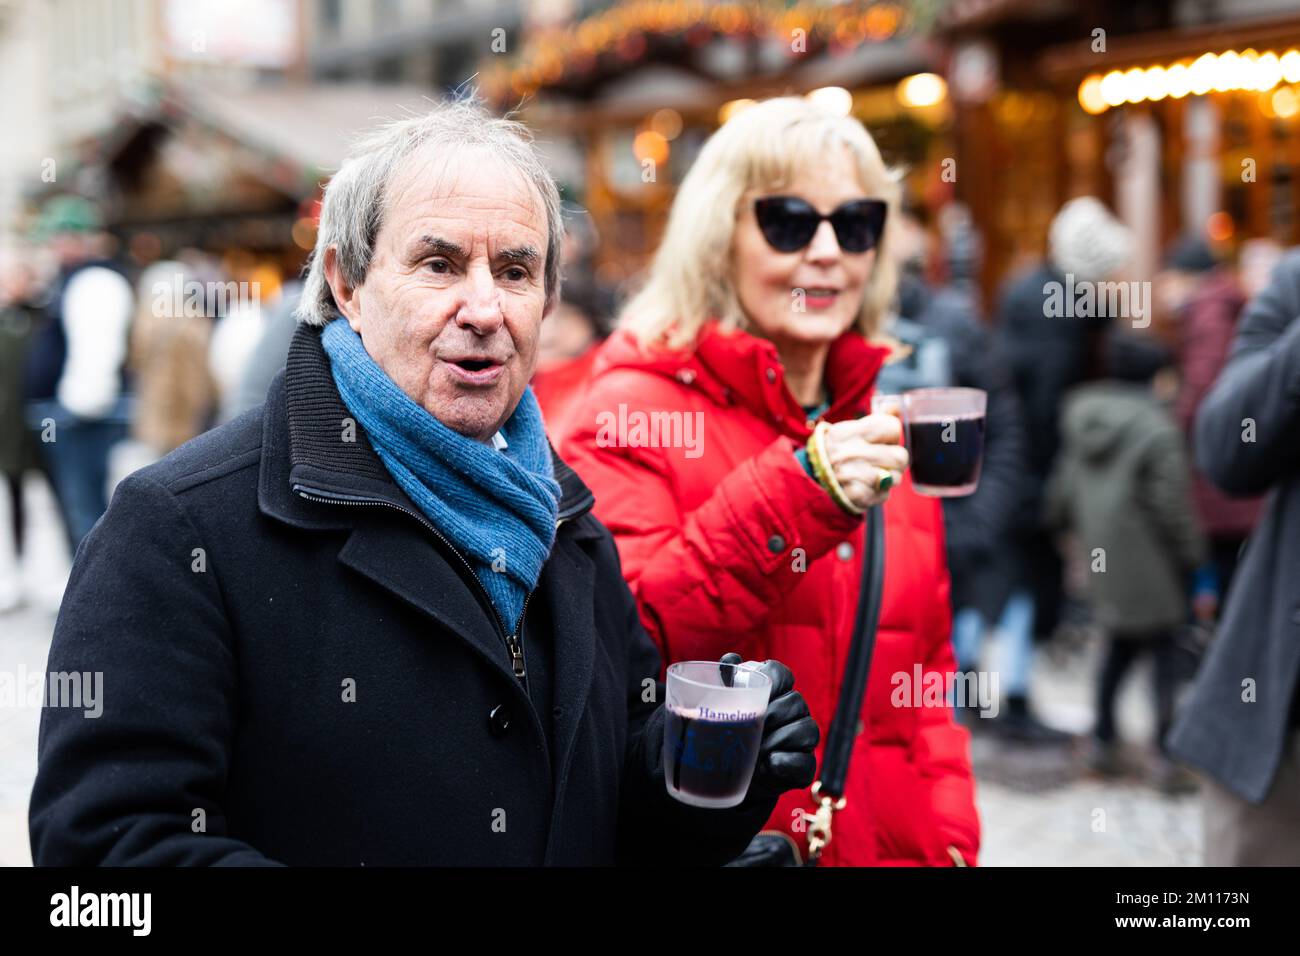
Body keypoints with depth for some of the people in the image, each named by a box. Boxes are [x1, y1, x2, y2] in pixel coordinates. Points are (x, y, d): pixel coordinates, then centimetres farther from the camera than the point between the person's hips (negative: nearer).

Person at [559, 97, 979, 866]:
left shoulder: (887, 428, 9)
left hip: (885, 843, 5)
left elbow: (926, 670, 13)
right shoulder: (640, 408, -9)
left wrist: (948, 843, 1)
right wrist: (795, 497, -28)